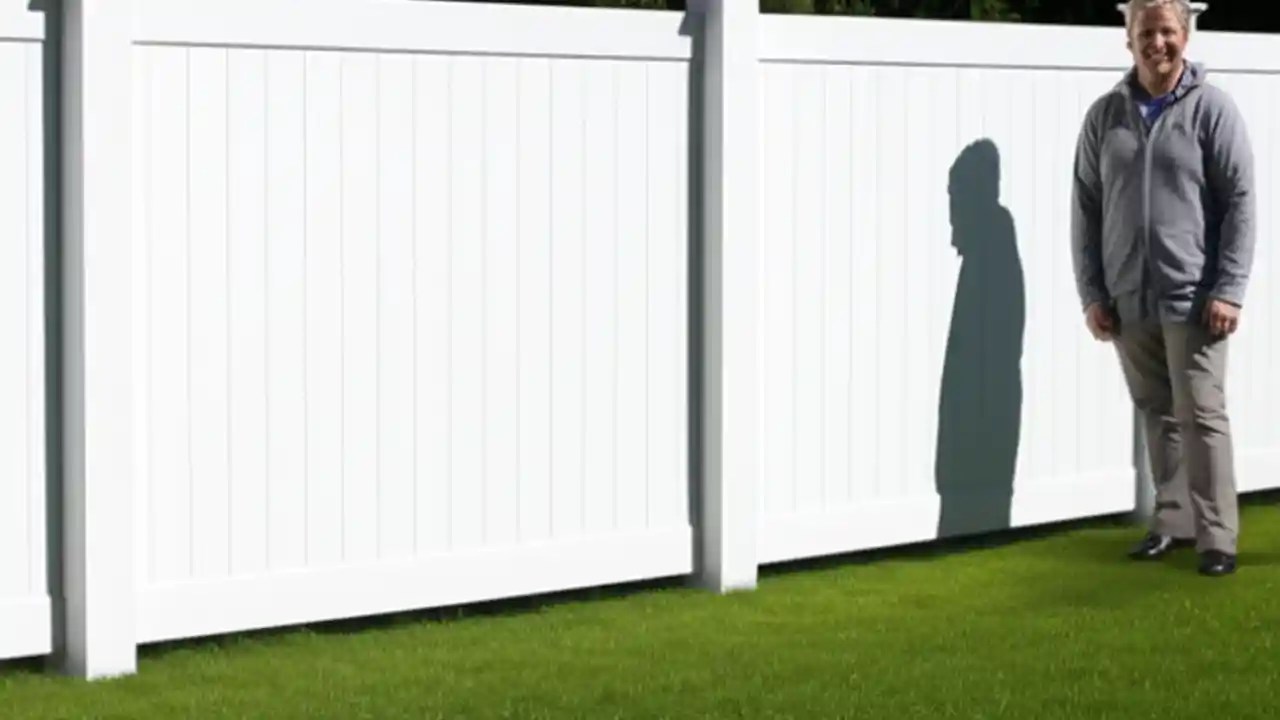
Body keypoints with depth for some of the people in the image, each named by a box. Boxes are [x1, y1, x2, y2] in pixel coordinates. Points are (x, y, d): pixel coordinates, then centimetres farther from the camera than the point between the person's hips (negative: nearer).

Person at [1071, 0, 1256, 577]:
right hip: (1129, 300, 4)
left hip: (1193, 298, -4)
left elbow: (1240, 202, -5)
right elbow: (1086, 209, 9)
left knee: (1200, 415, -3)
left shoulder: (1212, 109, -3)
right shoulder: (1105, 116, 7)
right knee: (1157, 415, 11)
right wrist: (1092, 294, 3)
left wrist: (1229, 289, -11)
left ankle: (1216, 536, 2)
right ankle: (1173, 520, 22)